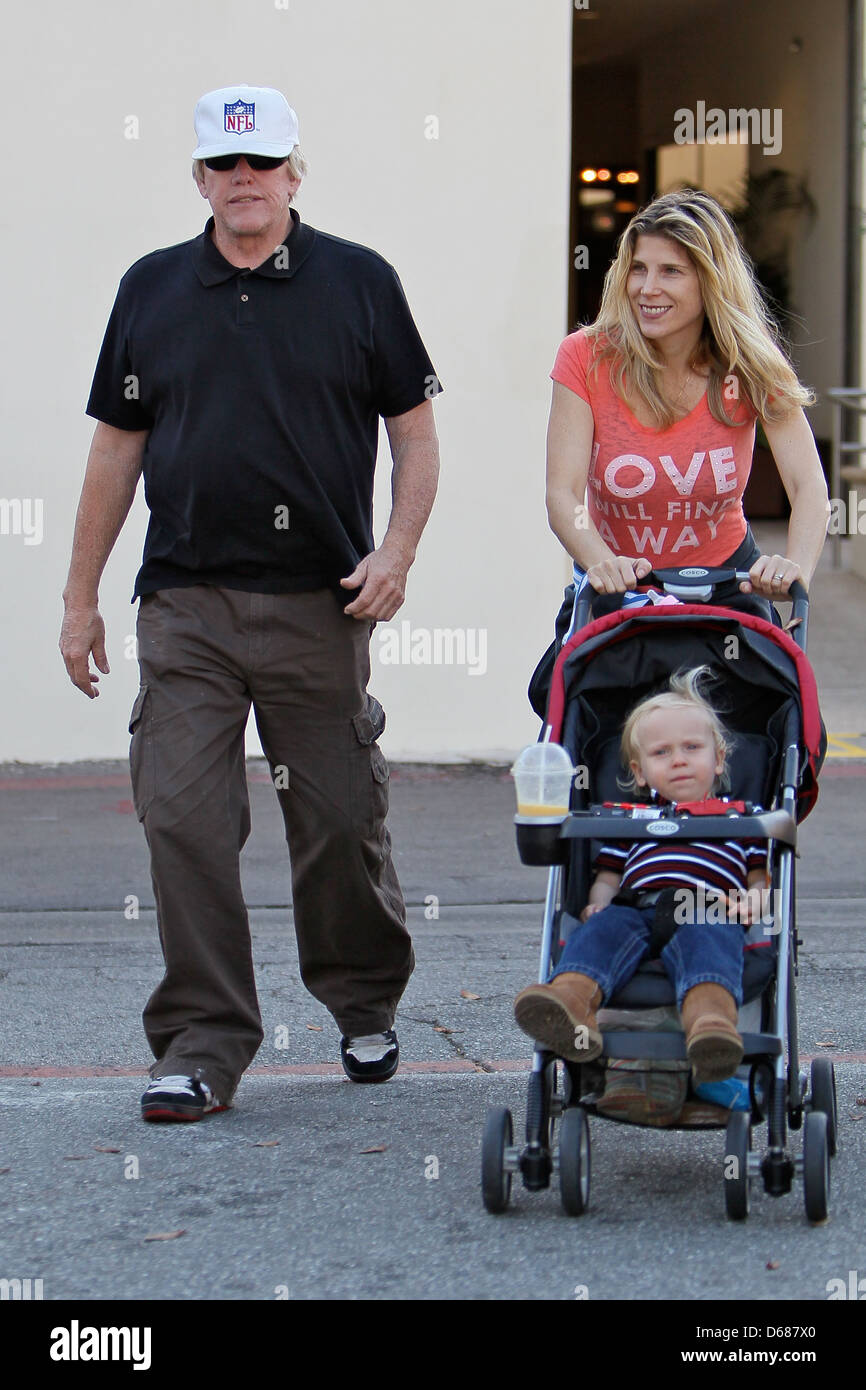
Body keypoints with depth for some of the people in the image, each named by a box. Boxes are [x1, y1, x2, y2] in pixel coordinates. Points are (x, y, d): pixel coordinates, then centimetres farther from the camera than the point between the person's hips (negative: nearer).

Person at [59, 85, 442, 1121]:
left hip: (321, 606, -1)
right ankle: (202, 1043, 2)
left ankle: (366, 1005, 30)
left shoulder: (359, 283, 4)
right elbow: (116, 447, 14)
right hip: (183, 608, 2)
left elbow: (414, 431, 7)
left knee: (340, 822, 7)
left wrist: (398, 550, -8)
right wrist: (81, 596, 12)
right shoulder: (152, 289, 10)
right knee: (184, 822, -5)